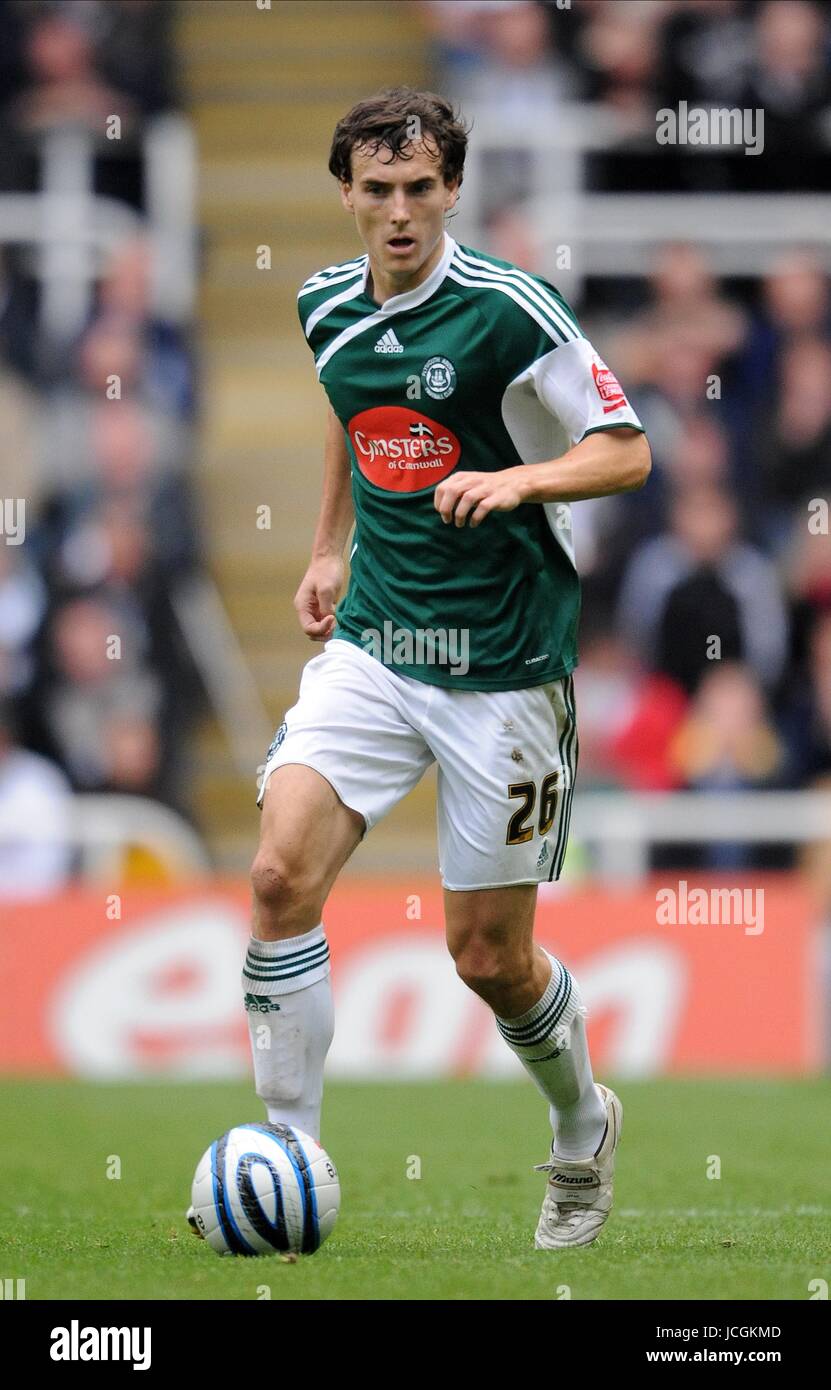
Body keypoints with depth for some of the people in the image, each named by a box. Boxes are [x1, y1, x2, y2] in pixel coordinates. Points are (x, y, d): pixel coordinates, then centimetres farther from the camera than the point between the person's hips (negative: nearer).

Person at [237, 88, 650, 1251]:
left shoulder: (509, 310, -13)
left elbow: (626, 452, -11)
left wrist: (517, 478, -28)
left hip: (502, 664, -4)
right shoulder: (327, 307, 5)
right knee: (282, 872, -17)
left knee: (489, 955, 1)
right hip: (373, 643, 5)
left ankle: (583, 1130, 32)